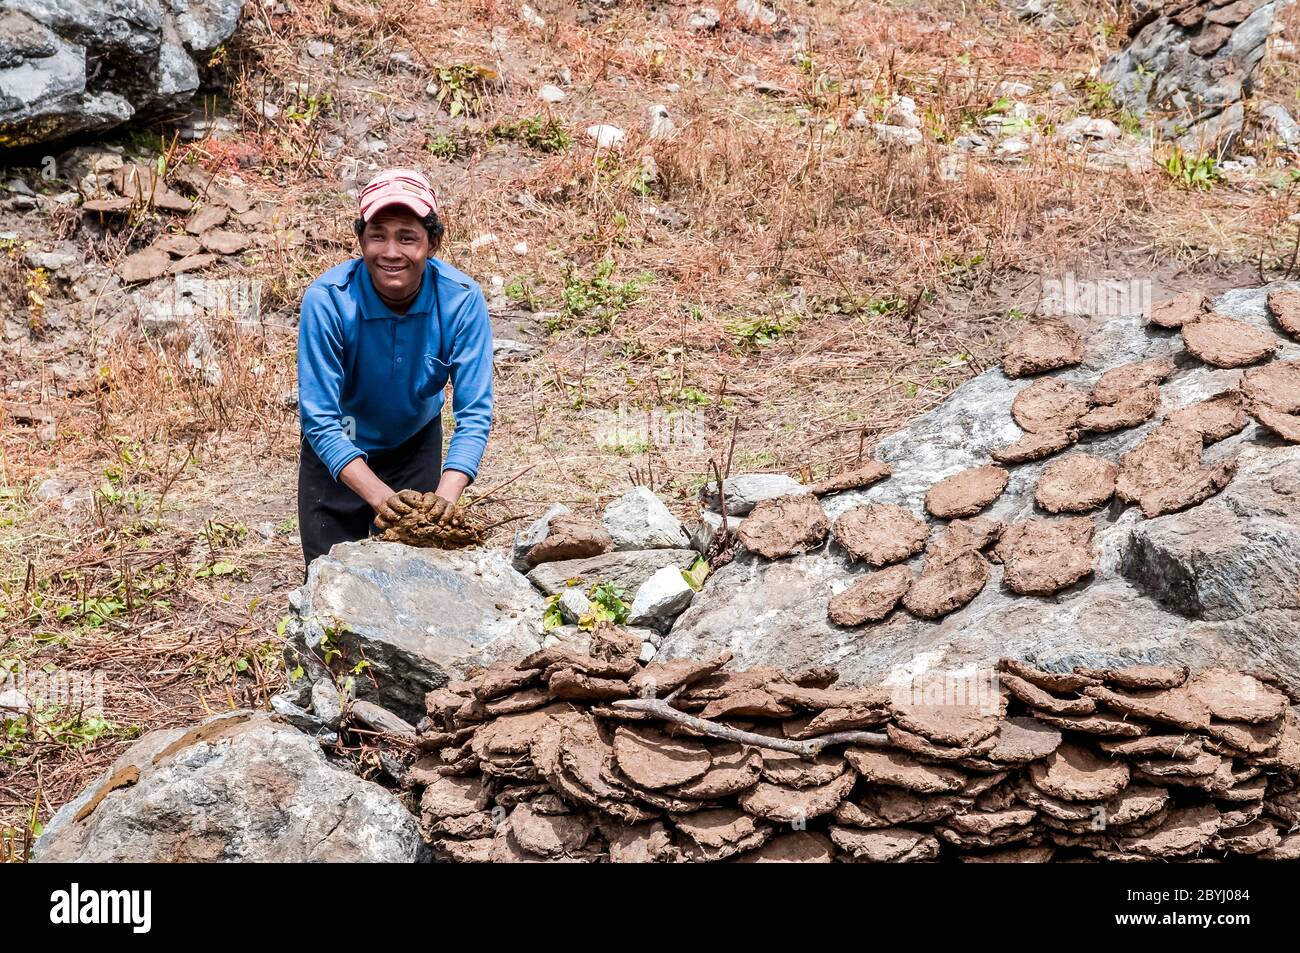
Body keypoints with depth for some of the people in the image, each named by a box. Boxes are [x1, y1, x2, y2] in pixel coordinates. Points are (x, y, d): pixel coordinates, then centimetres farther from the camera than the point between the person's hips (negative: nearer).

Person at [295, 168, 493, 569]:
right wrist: (380, 497, -42)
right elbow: (319, 419, -29)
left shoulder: (462, 299, -26)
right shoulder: (327, 299, -30)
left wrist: (445, 495, -40)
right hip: (338, 453, -1)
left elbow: (475, 413, -24)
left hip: (417, 445, 2)